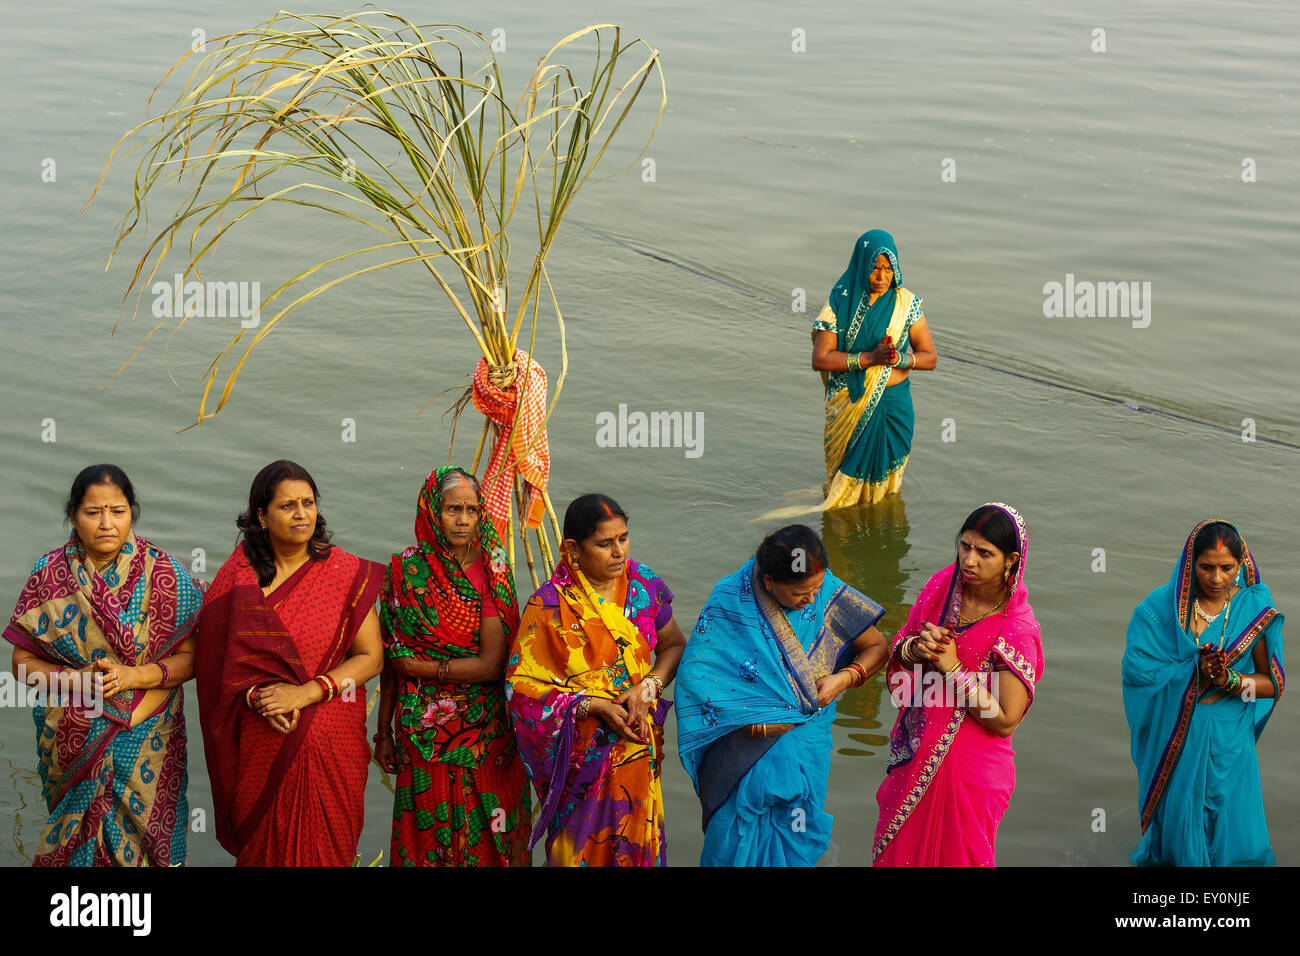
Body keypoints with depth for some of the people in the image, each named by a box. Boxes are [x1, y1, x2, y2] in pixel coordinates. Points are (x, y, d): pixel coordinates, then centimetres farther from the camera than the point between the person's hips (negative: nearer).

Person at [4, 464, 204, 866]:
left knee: (142, 835, 9)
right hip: (73, 743, 1)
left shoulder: (162, 573, -7)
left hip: (146, 741, -1)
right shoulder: (49, 575, -5)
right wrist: (76, 678, -19)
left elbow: (189, 659, -5)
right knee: (78, 841, 13)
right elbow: (23, 662, -2)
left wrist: (134, 675, -22)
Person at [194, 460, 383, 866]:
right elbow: (213, 661, 0)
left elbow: (370, 657, -4)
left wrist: (306, 693, -15)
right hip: (260, 744, 1)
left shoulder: (347, 573, -1)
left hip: (332, 742, 0)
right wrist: (258, 698, -16)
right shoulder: (237, 576, 1)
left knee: (326, 847, 6)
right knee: (262, 849, 8)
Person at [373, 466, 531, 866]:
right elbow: (391, 662, 3)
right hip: (422, 734, 1)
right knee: (427, 834, 8)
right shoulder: (406, 571, -2)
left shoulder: (491, 572, -6)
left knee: (482, 836, 6)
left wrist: (420, 666, -10)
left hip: (483, 729, -1)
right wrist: (384, 733, 5)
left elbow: (492, 664, -12)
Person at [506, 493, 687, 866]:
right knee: (583, 845, 8)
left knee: (638, 840, 14)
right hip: (582, 753, -3)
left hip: (638, 744, 4)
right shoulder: (549, 605, -16)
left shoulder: (642, 584, -4)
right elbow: (523, 684, -14)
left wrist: (647, 688, -12)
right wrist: (595, 706, -21)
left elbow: (674, 645, 7)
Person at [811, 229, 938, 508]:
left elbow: (930, 357, 0)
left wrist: (899, 358, -21)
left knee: (884, 488, 11)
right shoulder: (841, 302, -7)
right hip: (847, 408, -1)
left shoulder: (907, 304, -2)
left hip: (894, 406, 1)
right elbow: (820, 359, -13)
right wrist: (869, 358, -23)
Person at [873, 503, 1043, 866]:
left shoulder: (1017, 631, -22)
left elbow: (1005, 721, -22)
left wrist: (952, 668, -25)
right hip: (915, 752, 5)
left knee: (955, 854, 13)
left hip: (969, 767, -5)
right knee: (900, 849, 21)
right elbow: (897, 648, 5)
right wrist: (916, 648, -18)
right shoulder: (943, 584, -6)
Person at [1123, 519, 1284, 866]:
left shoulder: (1254, 609, -4)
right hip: (1174, 738, 0)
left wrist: (1230, 679, -19)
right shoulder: (1161, 607, -5)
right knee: (1179, 822, 10)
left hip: (1228, 737, 0)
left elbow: (1273, 684, 0)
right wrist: (1195, 669, -22)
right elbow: (1137, 668, -13)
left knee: (1232, 834, 4)